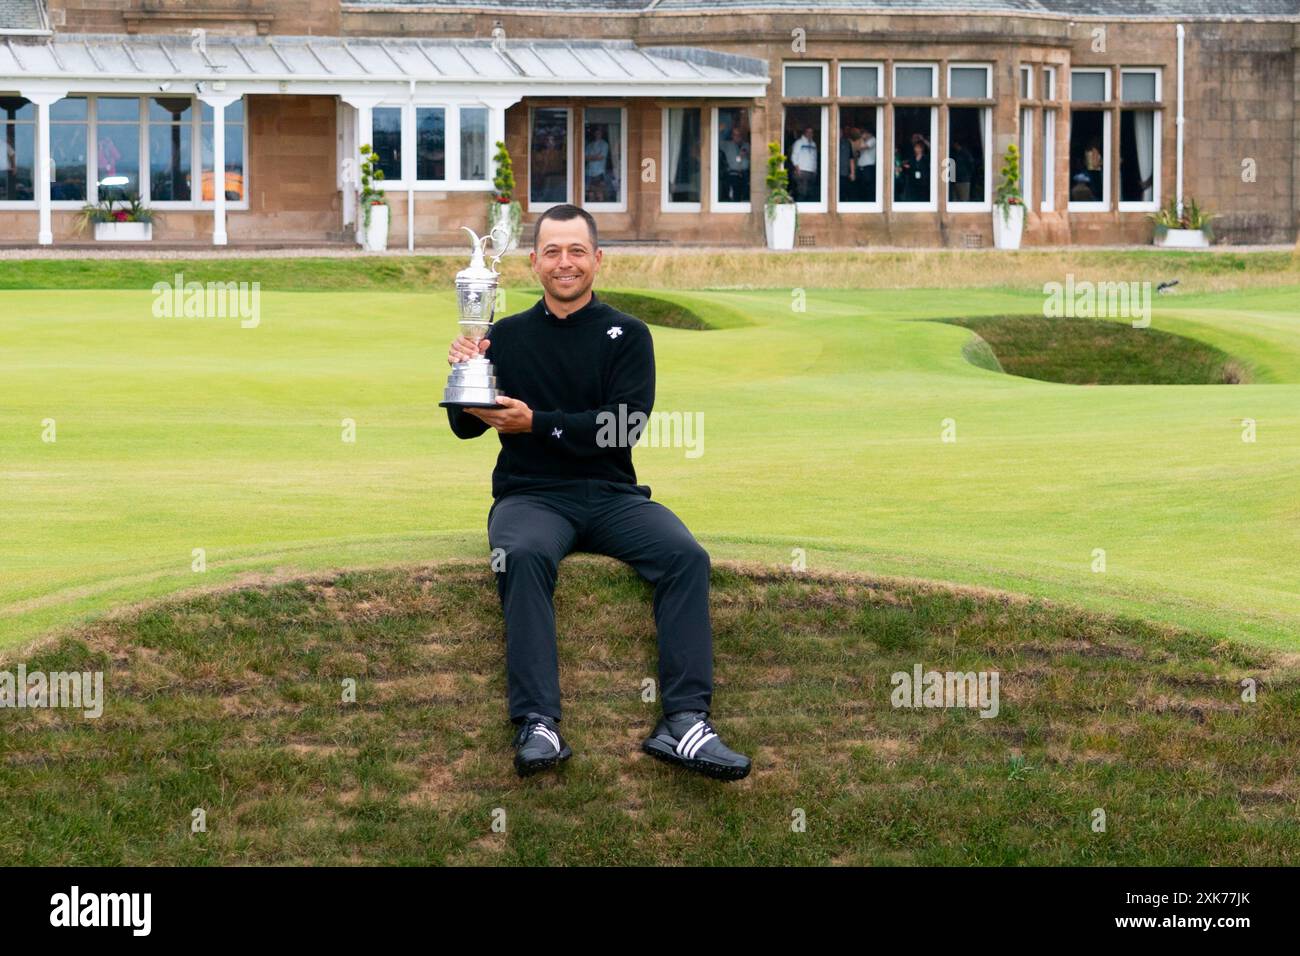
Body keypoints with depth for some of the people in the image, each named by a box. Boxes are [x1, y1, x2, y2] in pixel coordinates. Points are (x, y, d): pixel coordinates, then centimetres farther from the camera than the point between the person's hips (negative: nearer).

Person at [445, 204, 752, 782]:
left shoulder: (626, 335, 8)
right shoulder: (507, 336, 12)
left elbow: (625, 425, -6)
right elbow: (465, 428, 9)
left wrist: (536, 423, -16)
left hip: (612, 495, 1)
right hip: (531, 494, -1)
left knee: (685, 554, -27)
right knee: (524, 555, -35)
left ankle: (684, 722, -32)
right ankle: (537, 725, -41)